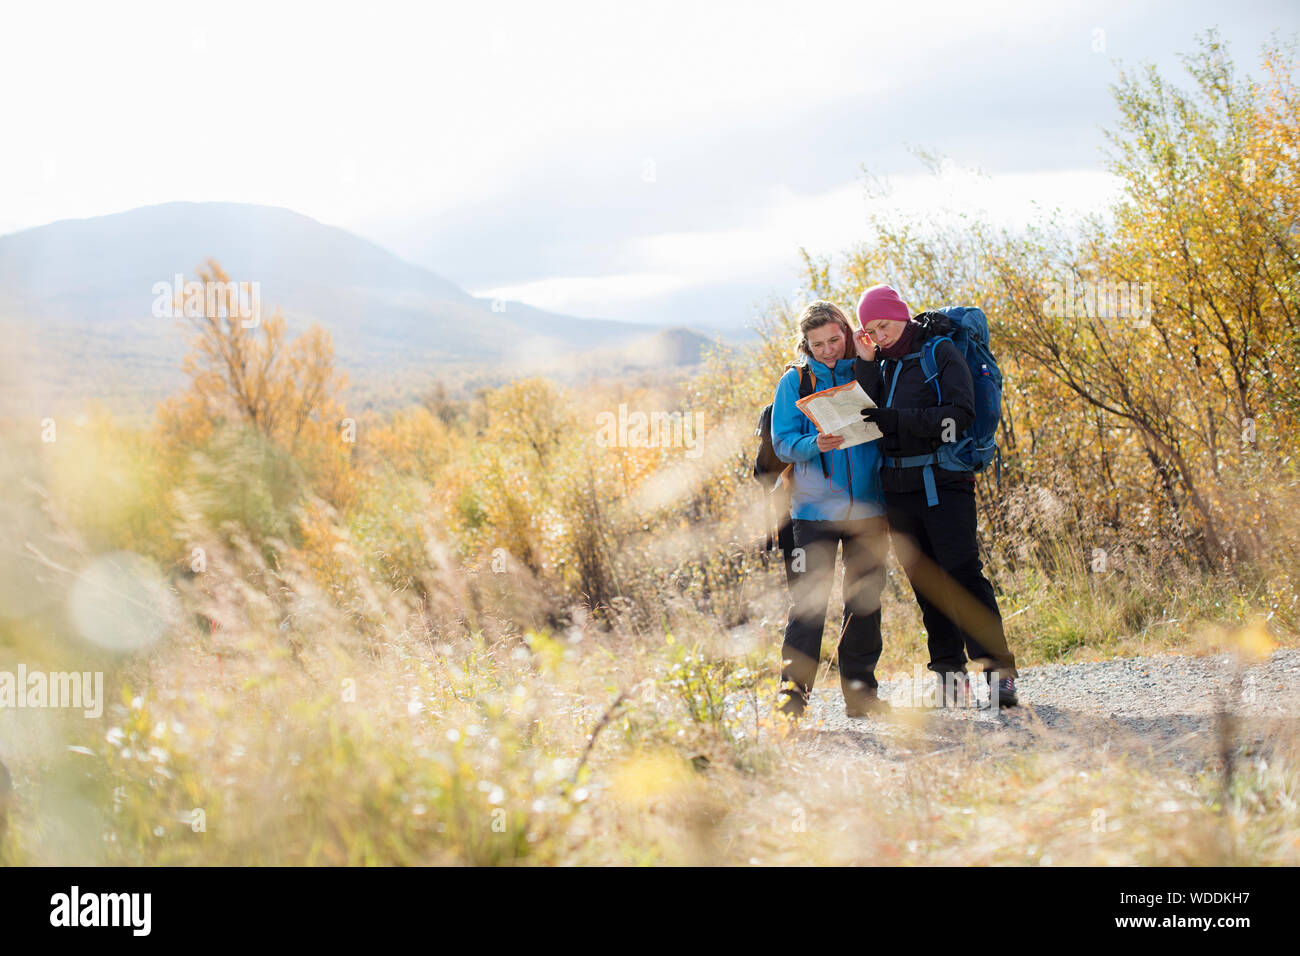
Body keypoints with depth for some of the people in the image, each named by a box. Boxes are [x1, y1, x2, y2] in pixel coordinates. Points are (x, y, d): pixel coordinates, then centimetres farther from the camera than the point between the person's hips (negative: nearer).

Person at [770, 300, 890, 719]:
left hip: (867, 506, 2)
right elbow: (782, 441, -3)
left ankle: (859, 688, 15)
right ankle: (794, 688, -5)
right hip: (814, 507, -2)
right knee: (808, 597, -8)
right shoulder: (794, 381, 4)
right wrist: (814, 445, -21)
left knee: (865, 599, 7)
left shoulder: (870, 372, 9)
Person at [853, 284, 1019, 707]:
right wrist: (866, 366, 0)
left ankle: (998, 668, -13)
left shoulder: (942, 353, -2)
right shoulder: (884, 364, 16)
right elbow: (865, 414, 7)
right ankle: (949, 670, 10)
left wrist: (897, 419, -19)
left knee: (962, 575, -13)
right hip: (898, 488, 6)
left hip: (943, 481, -6)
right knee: (925, 582, 6)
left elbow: (961, 414, -13)